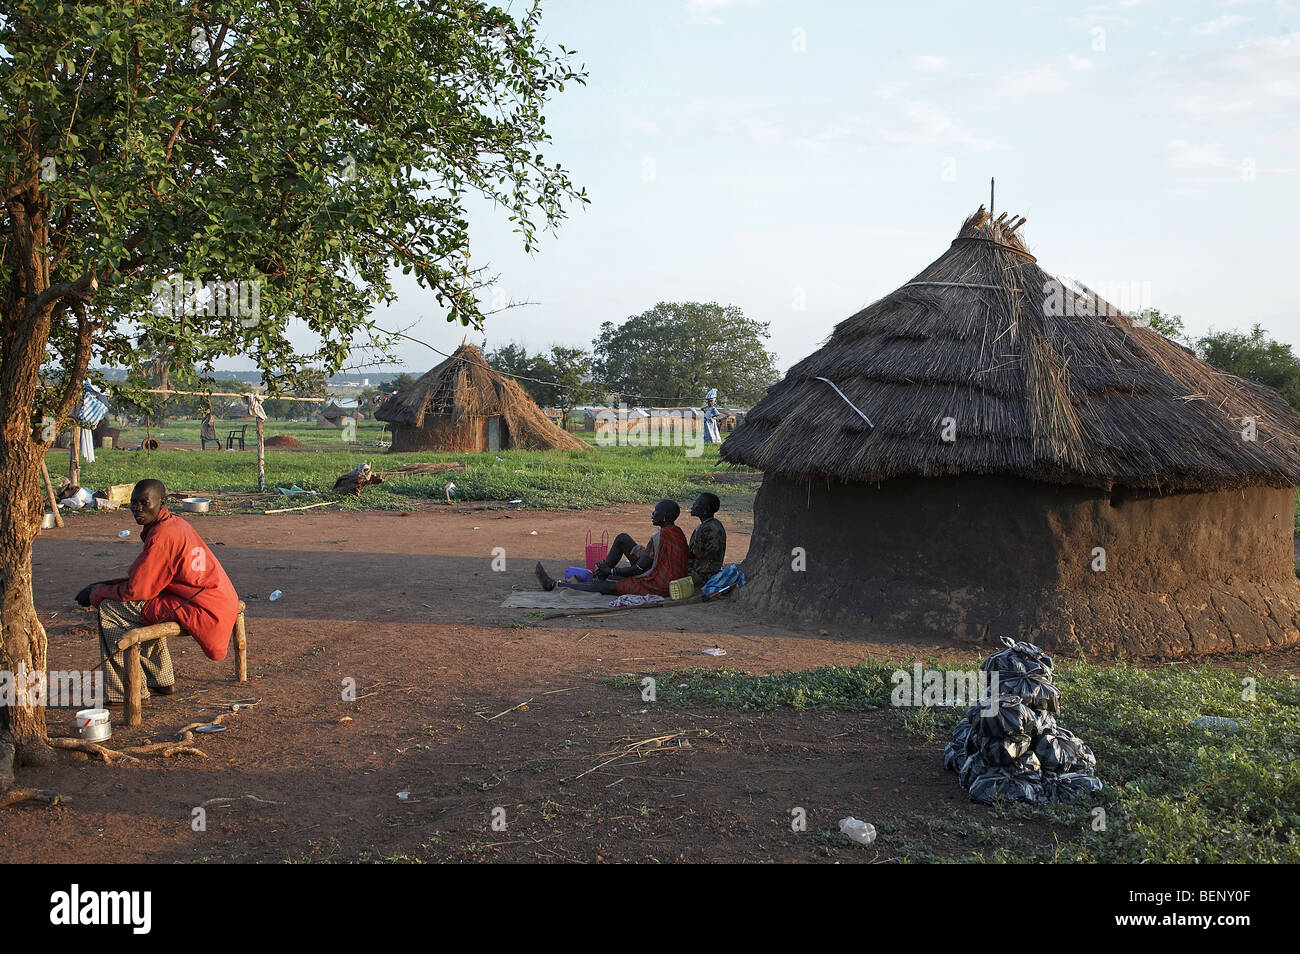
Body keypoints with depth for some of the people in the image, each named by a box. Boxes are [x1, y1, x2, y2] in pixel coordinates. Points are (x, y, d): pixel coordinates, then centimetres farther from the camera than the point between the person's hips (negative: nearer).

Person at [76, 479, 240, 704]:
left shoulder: (161, 537, -16)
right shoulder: (175, 524, 14)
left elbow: (136, 590, -14)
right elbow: (147, 579, 21)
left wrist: (96, 592, 2)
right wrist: (102, 586, 15)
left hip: (201, 613, -10)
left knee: (110, 608, -6)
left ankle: (126, 691, -1)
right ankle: (161, 680, 35)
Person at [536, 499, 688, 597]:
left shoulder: (660, 536, -18)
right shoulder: (679, 533, 11)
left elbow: (640, 568, -15)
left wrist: (611, 571, -5)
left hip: (656, 587, -10)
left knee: (602, 586, -5)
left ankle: (553, 584, 0)